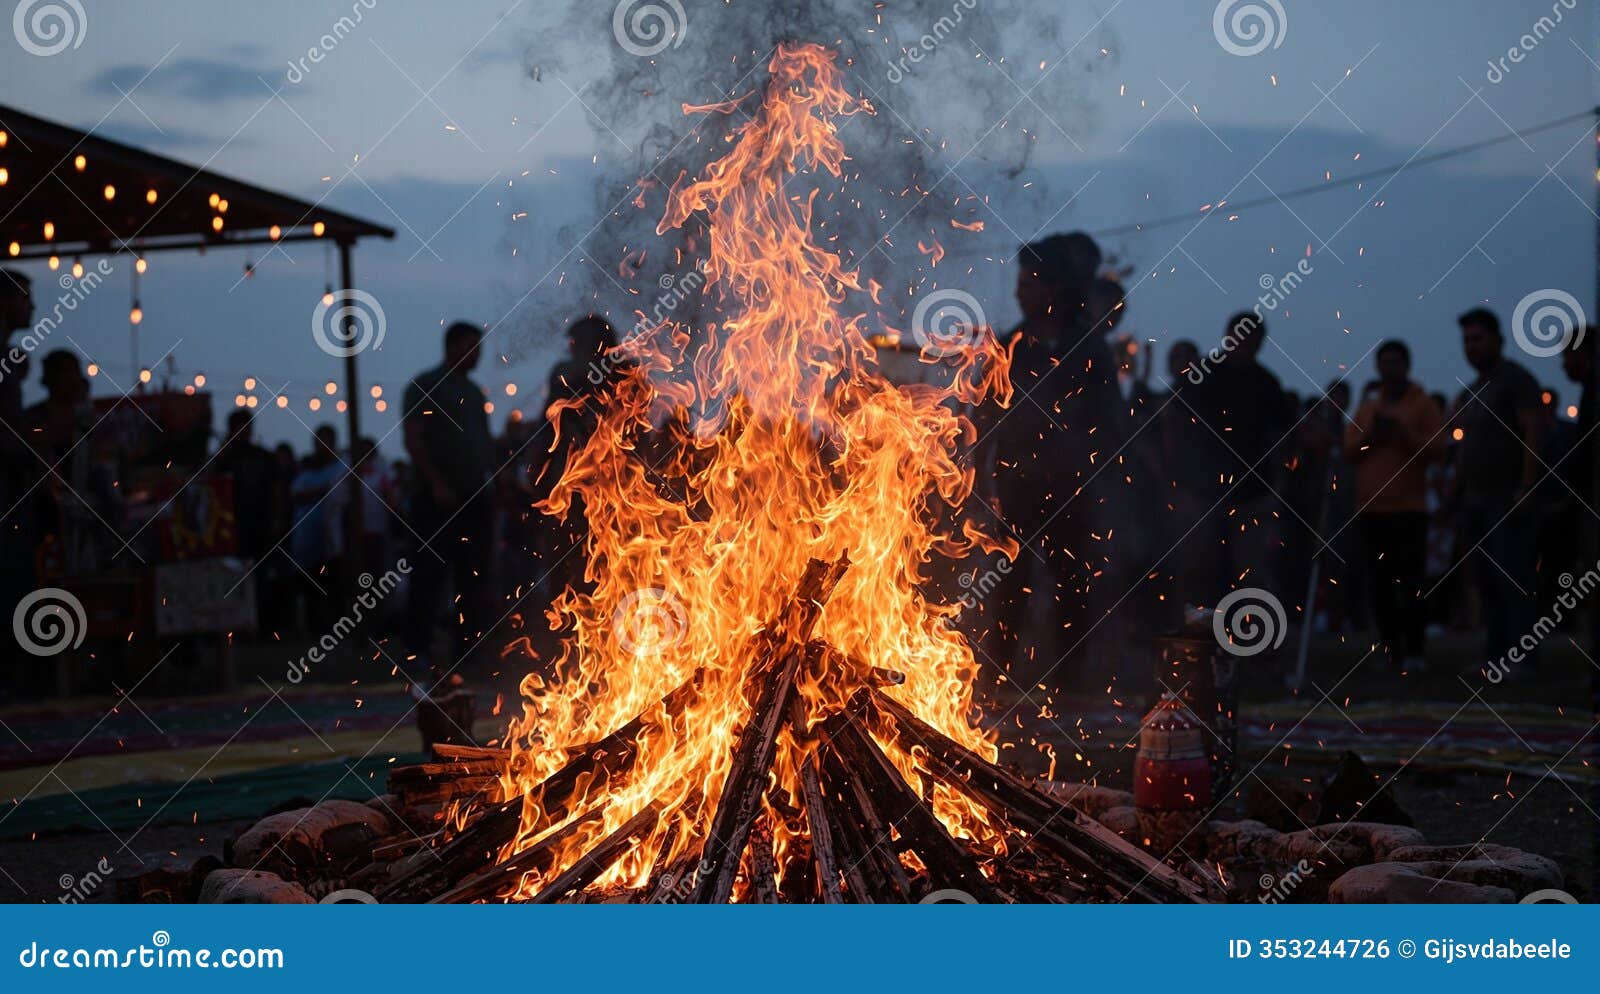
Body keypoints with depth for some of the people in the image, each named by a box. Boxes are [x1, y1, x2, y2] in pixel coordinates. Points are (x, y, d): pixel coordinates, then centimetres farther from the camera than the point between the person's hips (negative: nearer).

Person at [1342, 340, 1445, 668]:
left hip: (1409, 508, -4)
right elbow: (1349, 450, 11)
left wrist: (1404, 434, -15)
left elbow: (1436, 449, -5)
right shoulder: (1367, 406, 18)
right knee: (1379, 582, 4)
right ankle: (1390, 649, 9)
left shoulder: (1423, 404, 4)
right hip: (1370, 508, 5)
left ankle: (1413, 650, -9)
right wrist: (1370, 434, -7)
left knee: (1411, 580, -9)